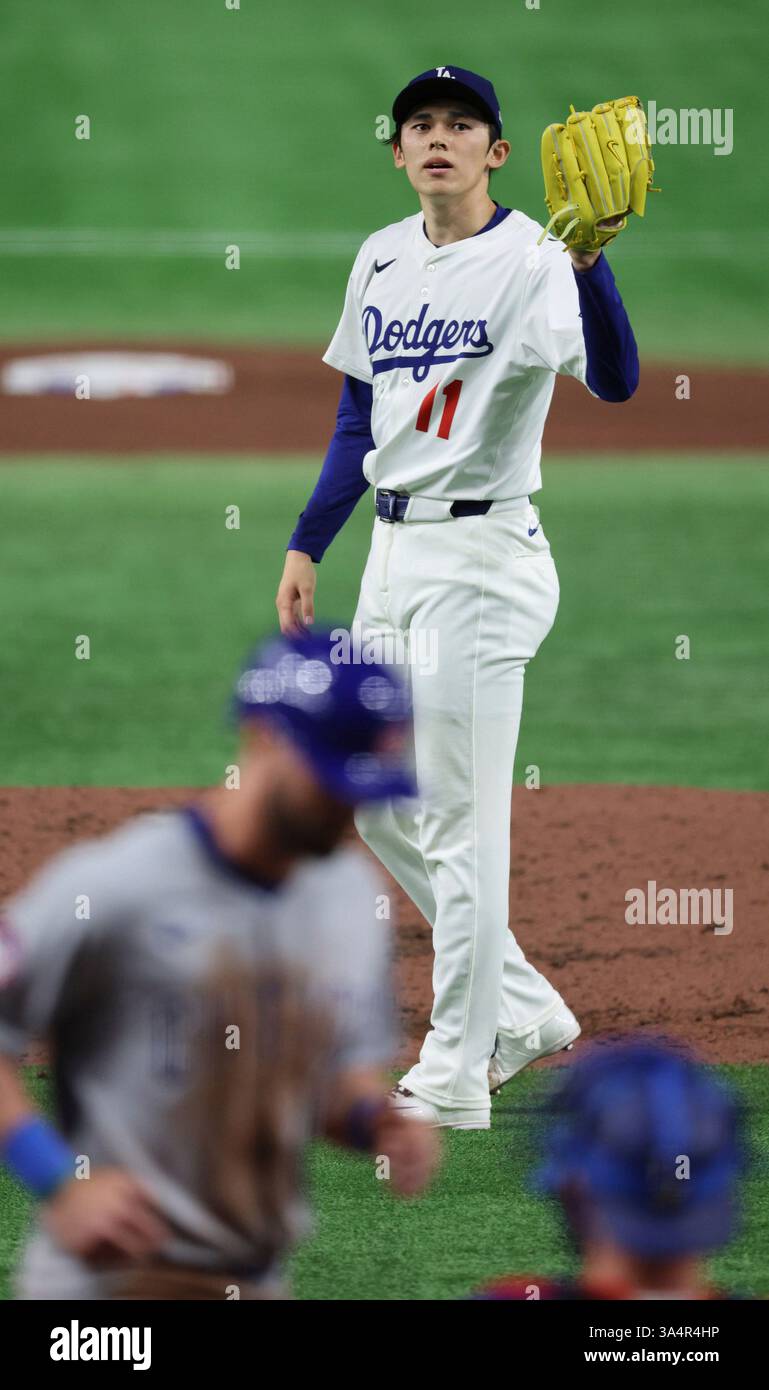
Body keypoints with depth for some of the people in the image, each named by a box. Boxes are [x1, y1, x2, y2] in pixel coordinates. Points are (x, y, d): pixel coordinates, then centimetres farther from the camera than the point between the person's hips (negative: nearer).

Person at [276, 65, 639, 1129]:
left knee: (461, 819, -6)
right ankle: (522, 1010, 27)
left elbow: (615, 379, -32)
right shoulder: (383, 260, 10)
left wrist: (589, 258, -47)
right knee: (375, 802, 15)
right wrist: (307, 545, 15)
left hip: (481, 554, -9)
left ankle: (455, 1079, 2)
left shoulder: (532, 264, -14)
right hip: (394, 550, 9)